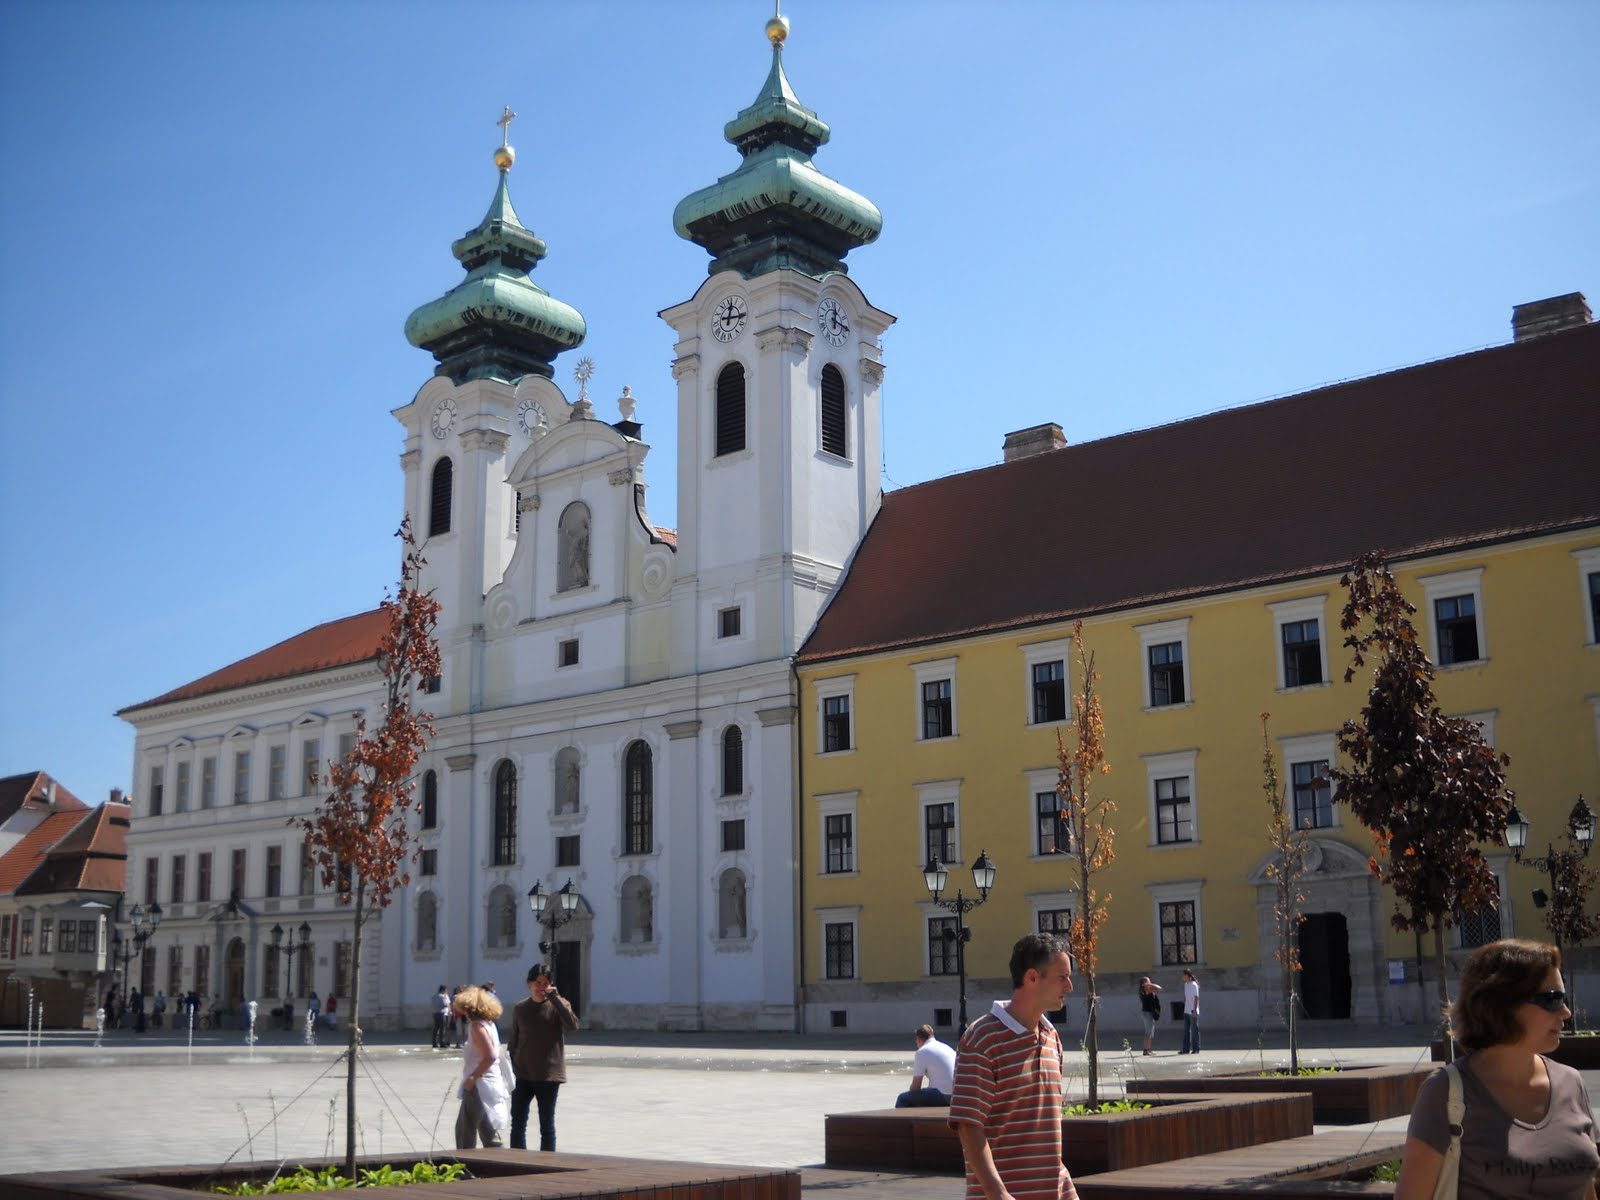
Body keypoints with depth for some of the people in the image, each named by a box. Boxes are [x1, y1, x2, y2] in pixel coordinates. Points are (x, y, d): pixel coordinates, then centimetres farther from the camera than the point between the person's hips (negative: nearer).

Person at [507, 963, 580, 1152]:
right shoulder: (520, 1008, 4)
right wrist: (512, 1069, 2)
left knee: (547, 1125, 5)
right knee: (517, 1124, 6)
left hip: (549, 1075, -3)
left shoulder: (557, 1005, -4)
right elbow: (512, 1042, 10)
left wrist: (555, 998, -23)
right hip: (522, 1075, 3)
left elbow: (573, 1026, -23)